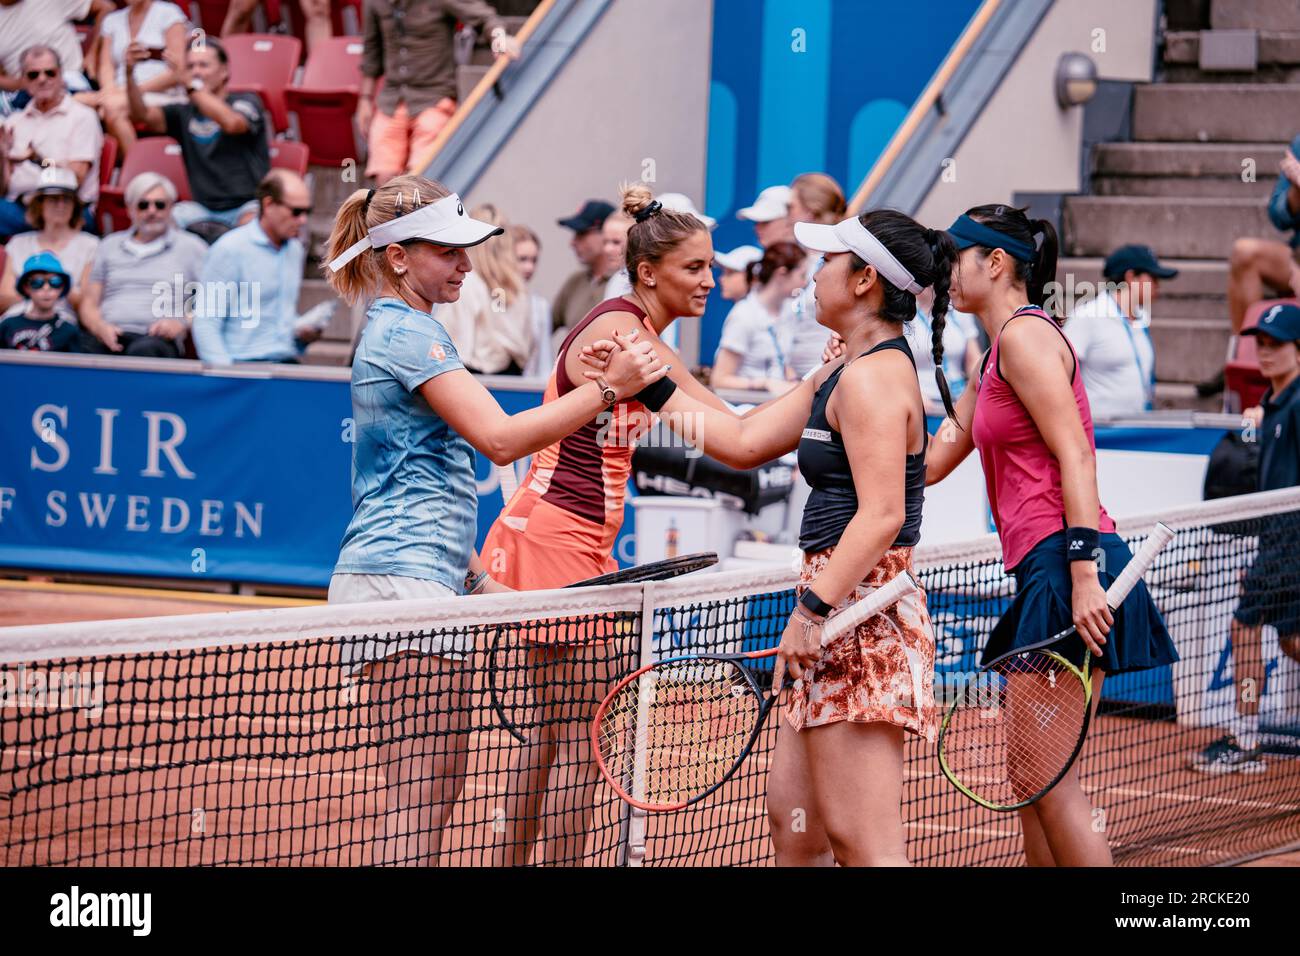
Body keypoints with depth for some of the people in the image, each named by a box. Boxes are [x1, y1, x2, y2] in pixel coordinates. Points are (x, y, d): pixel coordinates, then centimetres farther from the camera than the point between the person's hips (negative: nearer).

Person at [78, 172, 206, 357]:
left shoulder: (190, 246, 17)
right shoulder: (109, 246, 26)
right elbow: (89, 304, 21)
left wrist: (181, 324, -7)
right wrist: (101, 328, -2)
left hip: (158, 339, -2)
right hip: (107, 336, 2)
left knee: (142, 351, -41)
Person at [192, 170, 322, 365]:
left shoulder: (295, 250, 17)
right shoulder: (230, 249, -5)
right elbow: (205, 323, -8)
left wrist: (301, 331, 8)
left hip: (287, 363, 6)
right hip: (243, 362, -6)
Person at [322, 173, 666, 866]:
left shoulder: (396, 328, 22)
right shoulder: (407, 331, -11)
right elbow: (499, 439, -21)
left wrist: (477, 578, 25)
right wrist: (608, 388, -23)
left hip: (426, 580, 11)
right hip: (402, 581, -11)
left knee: (436, 795, 10)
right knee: (418, 805, -14)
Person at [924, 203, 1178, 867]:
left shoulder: (1025, 333, -8)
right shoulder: (995, 359, 22)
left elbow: (1076, 456, -16)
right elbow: (929, 462, 27)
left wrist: (1084, 572, -23)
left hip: (1065, 562, -10)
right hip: (1042, 571, 10)